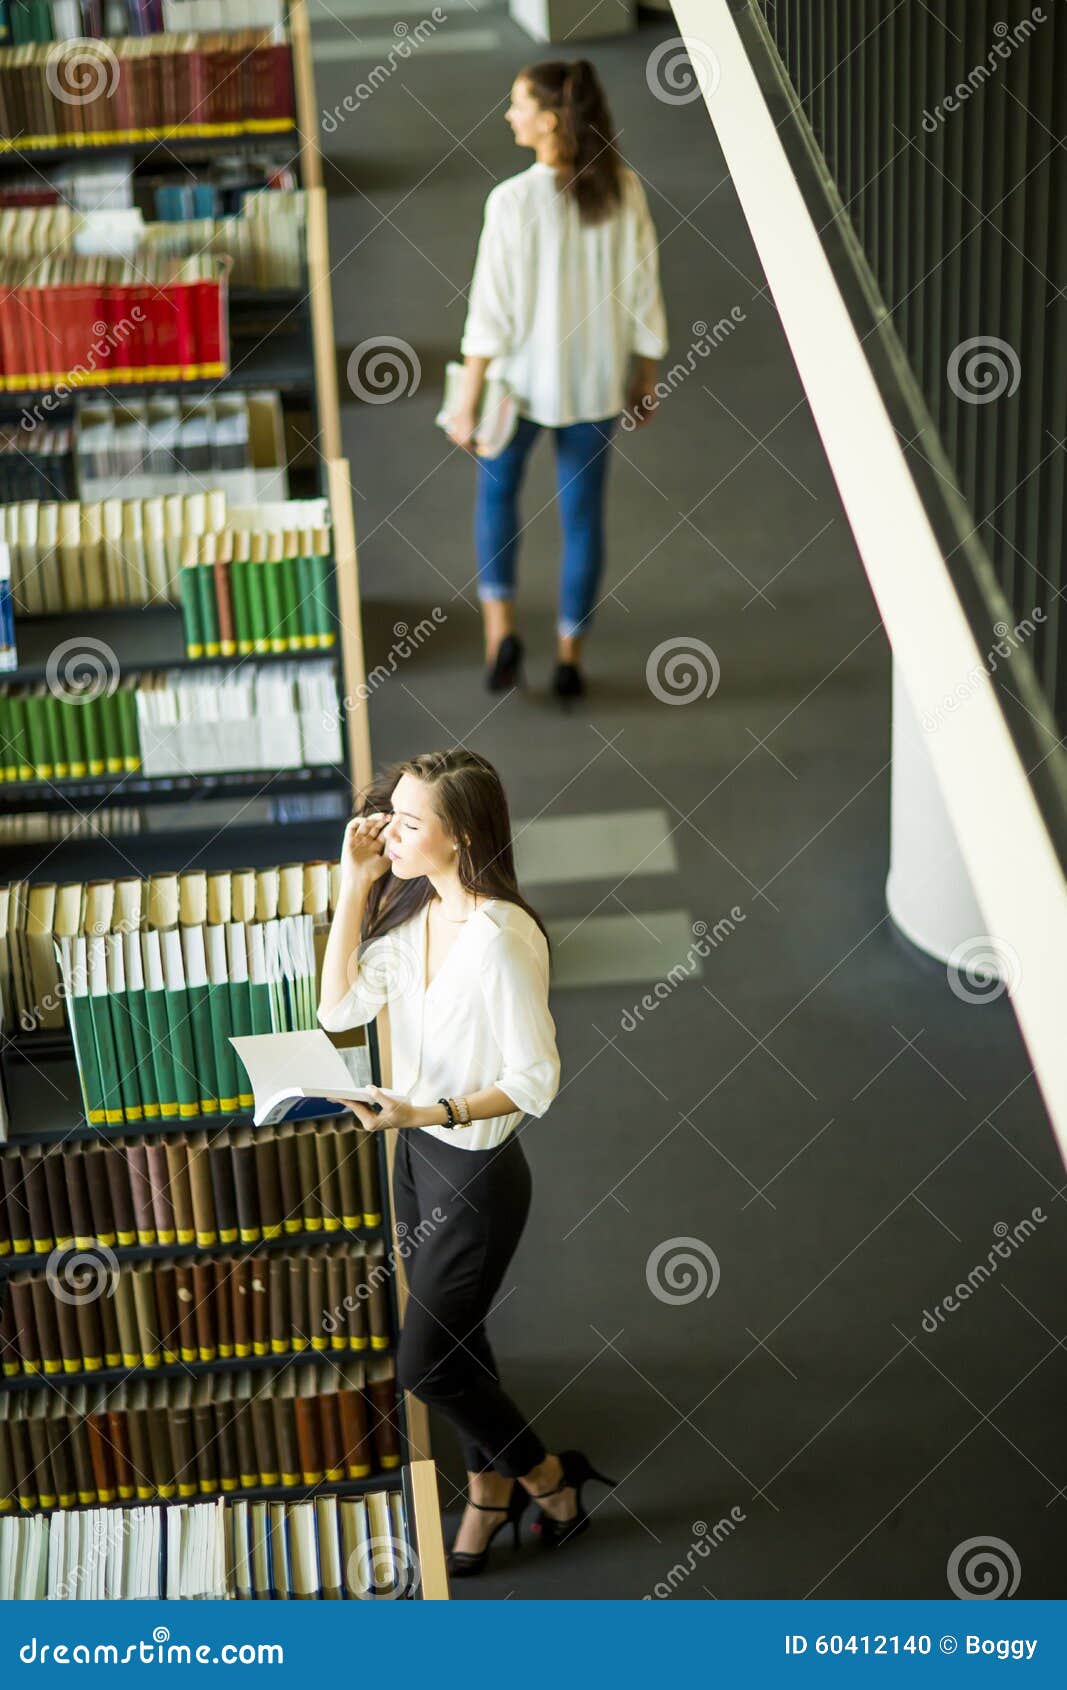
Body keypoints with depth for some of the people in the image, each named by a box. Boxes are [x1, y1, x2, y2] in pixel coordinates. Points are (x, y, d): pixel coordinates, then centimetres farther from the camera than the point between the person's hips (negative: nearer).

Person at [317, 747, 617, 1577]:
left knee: (424, 1365, 3)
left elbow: (535, 1080, -22)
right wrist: (355, 886, -10)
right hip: (418, 1151, 8)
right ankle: (490, 1487, 43)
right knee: (451, 1337, 21)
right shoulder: (411, 910, -2)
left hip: (477, 1172, -8)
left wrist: (431, 1112, -31)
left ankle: (549, 1478, 26)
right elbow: (339, 1008, -5)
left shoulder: (500, 937, -27)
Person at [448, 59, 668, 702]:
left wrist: (467, 404, -9)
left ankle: (501, 628, 11)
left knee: (497, 488, 23)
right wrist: (646, 378, 12)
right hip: (597, 382, 3)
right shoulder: (625, 191, -9)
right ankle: (570, 656, 24)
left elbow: (490, 311, -17)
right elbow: (644, 294, -2)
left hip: (525, 380, -3)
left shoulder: (513, 200, -21)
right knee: (583, 512, 16)